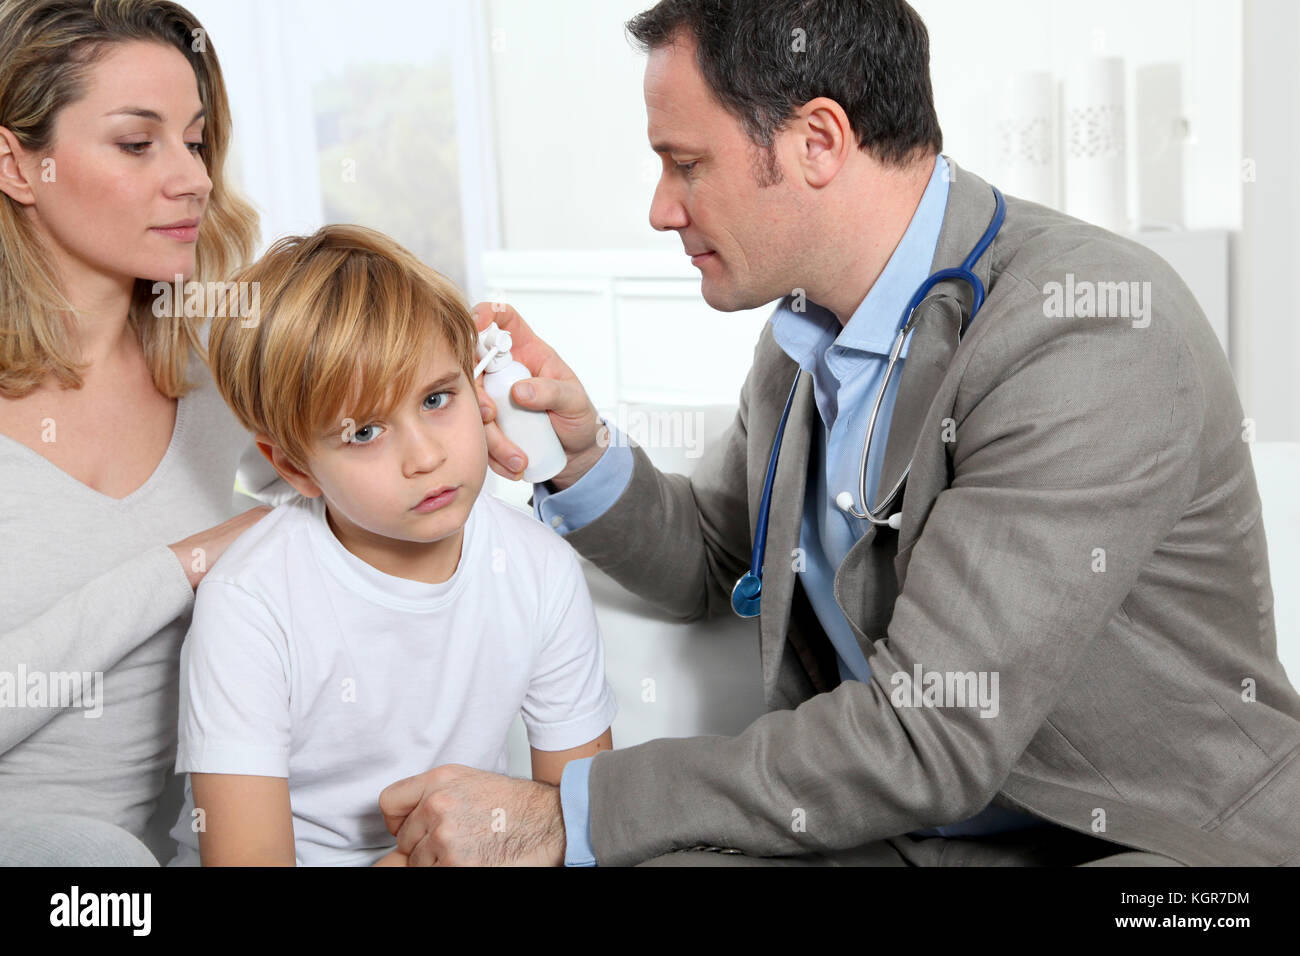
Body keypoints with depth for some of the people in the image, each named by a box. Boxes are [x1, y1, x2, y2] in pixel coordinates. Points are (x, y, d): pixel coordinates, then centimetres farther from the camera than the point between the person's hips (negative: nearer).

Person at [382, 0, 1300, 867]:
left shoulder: (1091, 332, -22)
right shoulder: (805, 330, 5)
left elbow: (928, 740, -26)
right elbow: (710, 562, 19)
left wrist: (566, 817, -22)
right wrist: (581, 452, -2)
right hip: (894, 828, 7)